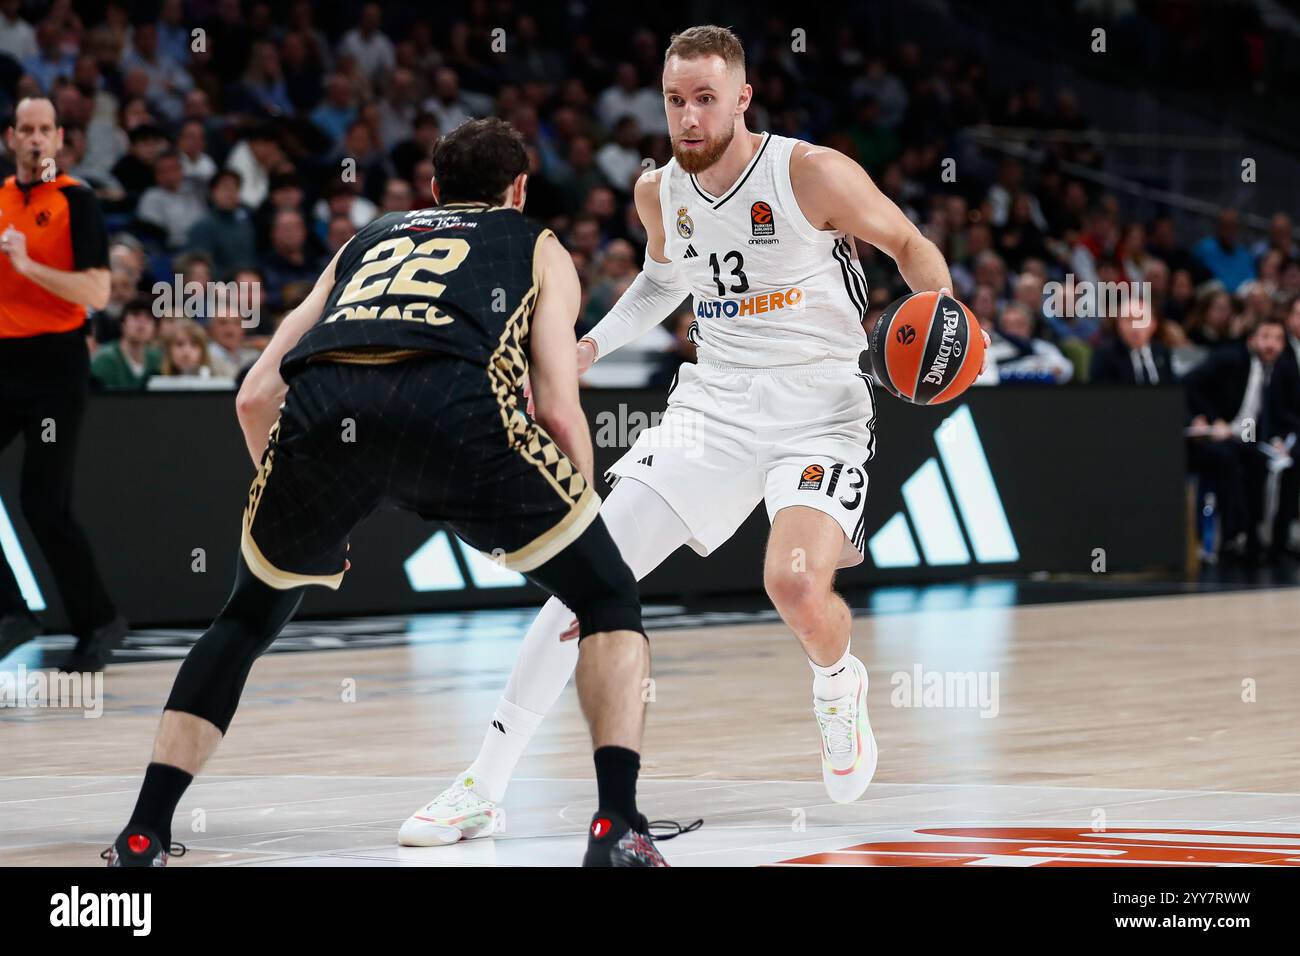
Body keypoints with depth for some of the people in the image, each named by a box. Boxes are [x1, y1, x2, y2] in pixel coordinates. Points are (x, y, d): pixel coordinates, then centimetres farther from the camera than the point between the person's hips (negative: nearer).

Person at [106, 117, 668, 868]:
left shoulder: (367, 240, 39)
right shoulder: (538, 247, 31)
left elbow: (256, 395, 31)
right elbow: (560, 412, 16)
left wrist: (303, 521, 43)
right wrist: (579, 515, 28)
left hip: (318, 406, 3)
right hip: (453, 402, -3)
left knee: (248, 621, 28)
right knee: (610, 597, 15)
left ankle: (144, 834, 19)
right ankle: (619, 826, -2)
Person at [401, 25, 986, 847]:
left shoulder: (812, 174, -13)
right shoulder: (659, 193, 4)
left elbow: (910, 245, 0)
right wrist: (589, 347, 12)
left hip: (819, 408, -5)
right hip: (714, 402, 5)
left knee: (796, 586, -28)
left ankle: (838, 685, 13)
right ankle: (484, 788, -4)